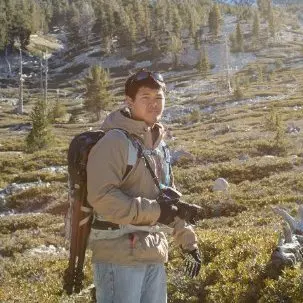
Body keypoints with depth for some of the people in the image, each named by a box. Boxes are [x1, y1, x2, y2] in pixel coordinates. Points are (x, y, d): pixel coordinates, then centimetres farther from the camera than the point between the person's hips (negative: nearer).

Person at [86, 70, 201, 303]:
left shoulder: (160, 146, 16)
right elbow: (101, 196, -22)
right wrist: (154, 211, -19)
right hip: (120, 254, -8)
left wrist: (188, 239, 19)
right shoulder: (115, 141, -12)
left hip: (154, 254, 9)